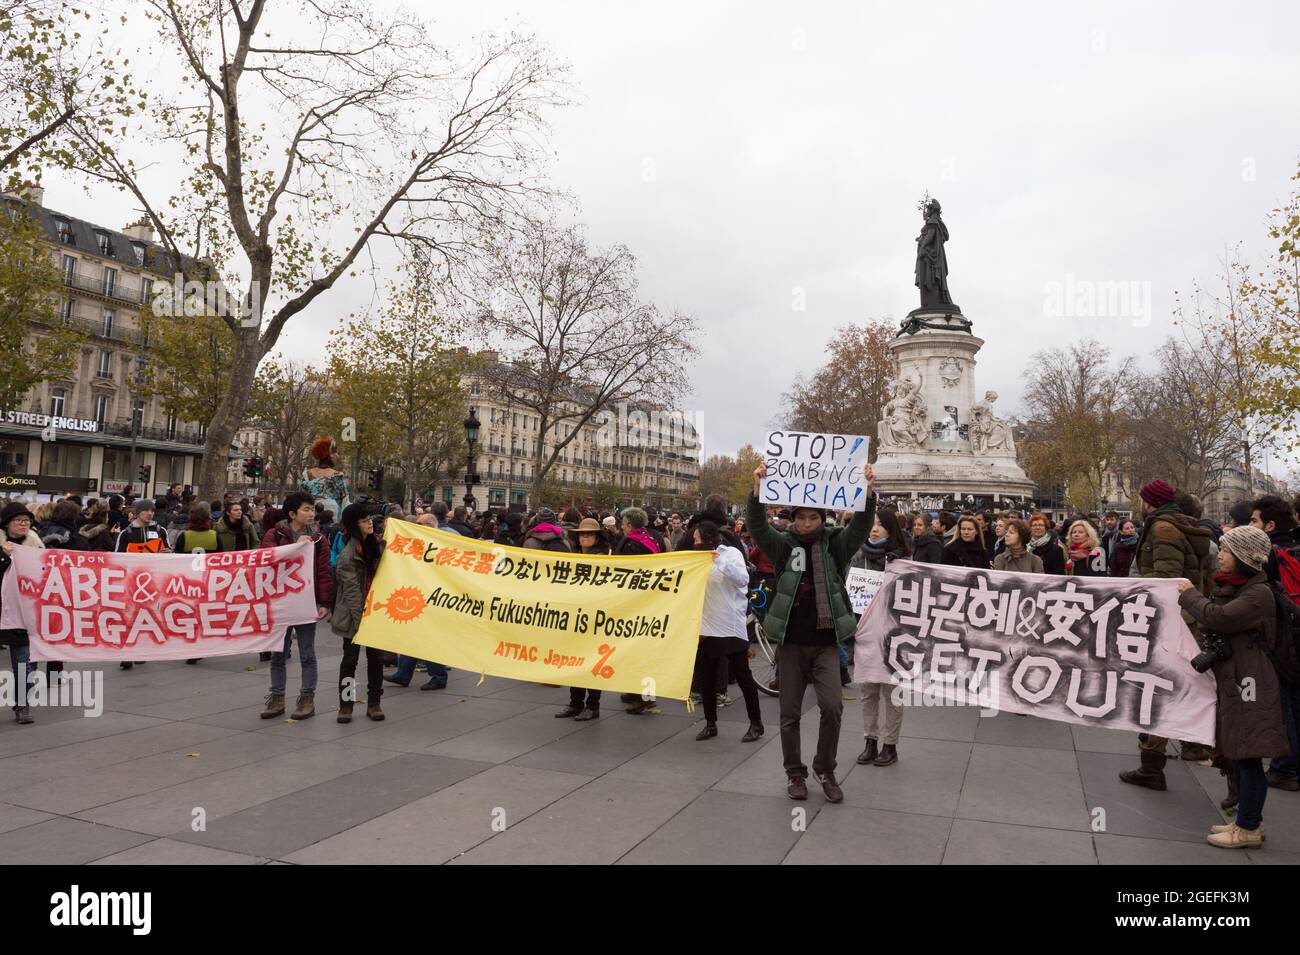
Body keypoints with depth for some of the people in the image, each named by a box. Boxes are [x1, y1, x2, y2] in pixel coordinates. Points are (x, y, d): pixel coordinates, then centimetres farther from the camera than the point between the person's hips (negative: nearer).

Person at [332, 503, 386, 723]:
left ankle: (374, 703, 16)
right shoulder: (348, 555, -13)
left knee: (376, 657, 7)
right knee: (350, 658, 3)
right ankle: (346, 704, 14)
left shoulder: (377, 545, 4)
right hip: (354, 614, -5)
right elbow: (352, 590, -15)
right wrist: (360, 620, -18)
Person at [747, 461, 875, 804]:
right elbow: (757, 526, -15)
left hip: (825, 643, 0)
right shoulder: (783, 544, 1)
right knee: (790, 713, 7)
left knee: (832, 706, -9)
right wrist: (757, 491, -31)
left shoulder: (836, 544, 2)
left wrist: (868, 493, -29)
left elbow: (862, 526, -12)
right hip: (790, 642, 0)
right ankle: (795, 773, 24)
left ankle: (825, 769, 13)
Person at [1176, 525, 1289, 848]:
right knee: (1237, 755, 16)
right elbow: (1215, 620, 16)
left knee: (1248, 757, -2)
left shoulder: (1258, 593, -16)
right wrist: (1190, 595, 4)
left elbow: (1218, 618, -24)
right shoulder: (1233, 586, 14)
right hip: (1232, 679, 10)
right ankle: (1249, 821, 26)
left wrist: (1190, 595, -10)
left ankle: (1249, 829, 8)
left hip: (1249, 683, -10)